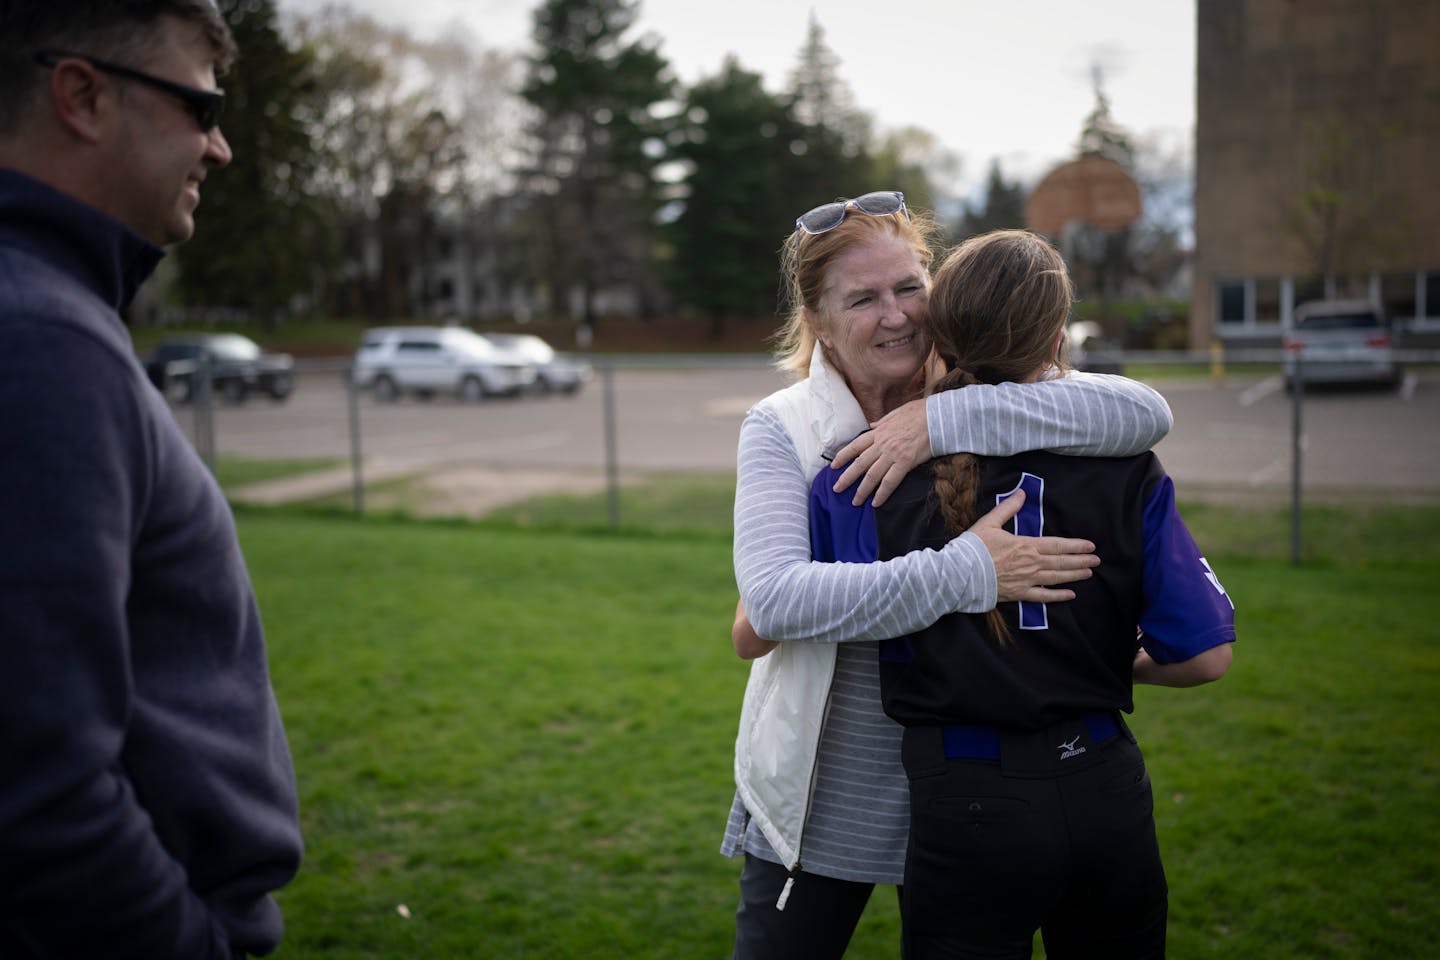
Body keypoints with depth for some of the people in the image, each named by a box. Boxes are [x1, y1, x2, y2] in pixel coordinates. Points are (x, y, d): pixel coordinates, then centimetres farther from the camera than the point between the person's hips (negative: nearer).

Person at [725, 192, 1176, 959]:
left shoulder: (980, 401, -5)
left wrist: (946, 420, -28)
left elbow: (1144, 413, -22)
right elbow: (773, 600, -25)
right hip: (818, 803, -1)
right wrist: (967, 573, -31)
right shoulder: (780, 429, -9)